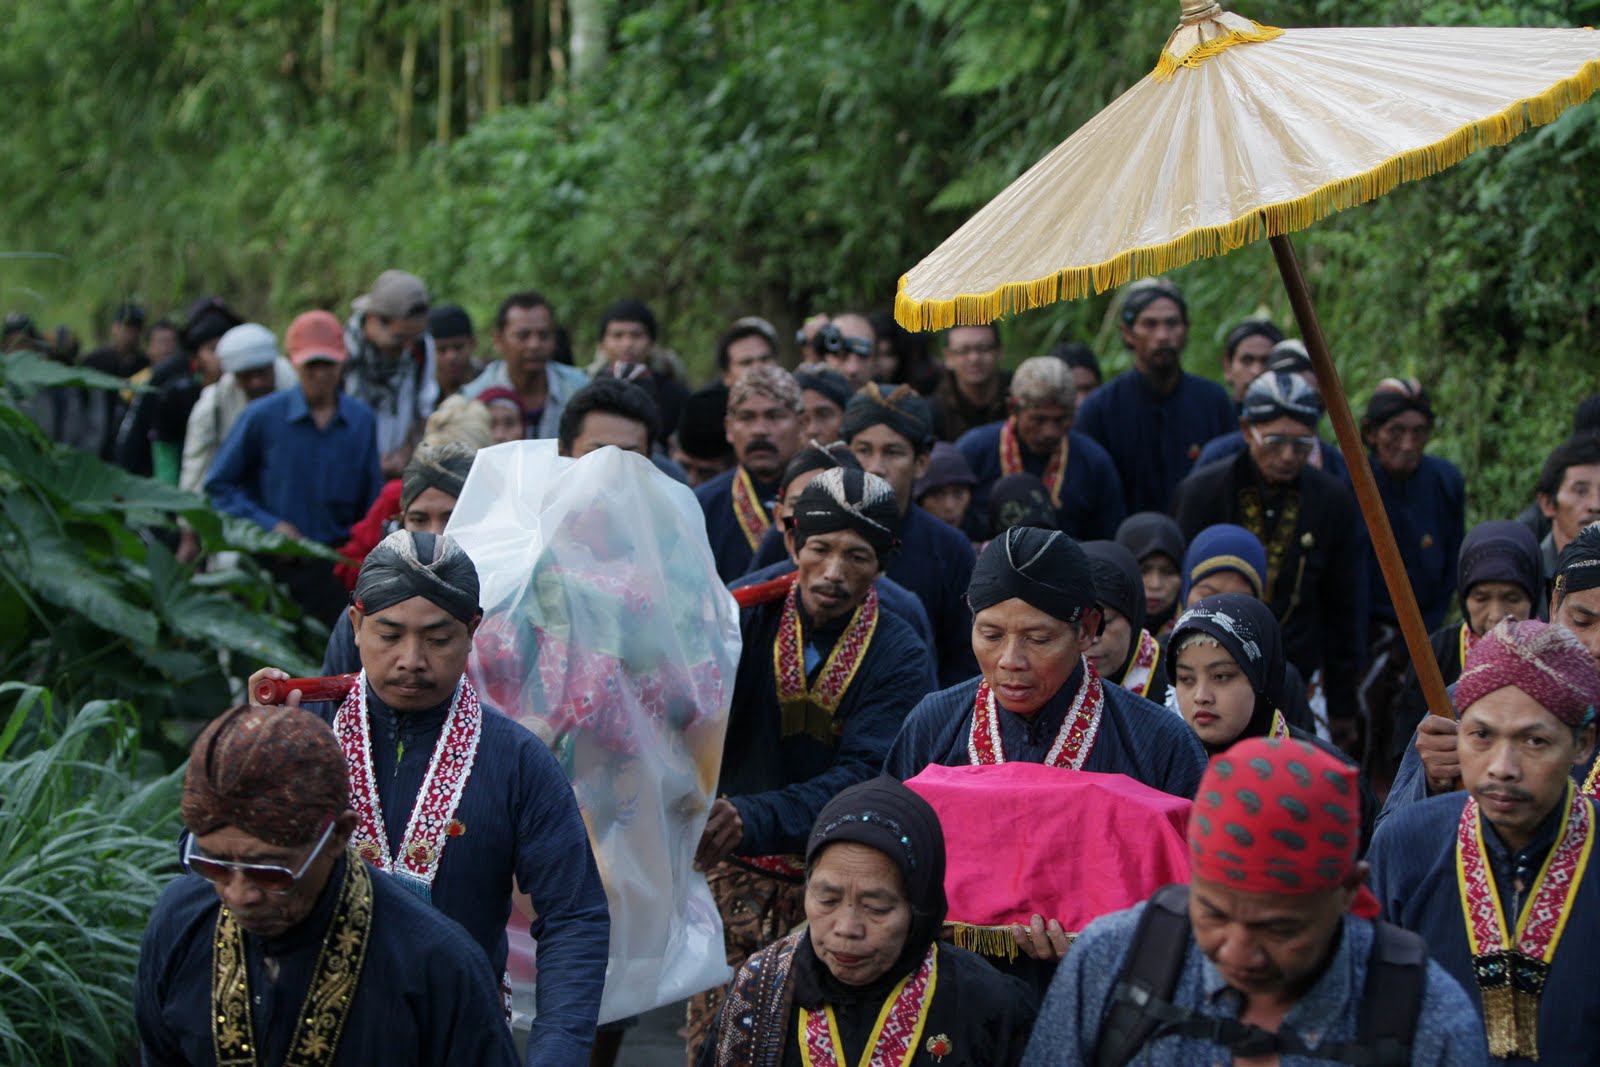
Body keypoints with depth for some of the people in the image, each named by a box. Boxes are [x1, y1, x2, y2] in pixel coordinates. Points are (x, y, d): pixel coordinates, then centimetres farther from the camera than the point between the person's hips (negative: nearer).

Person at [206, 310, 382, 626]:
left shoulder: (362, 419, 5)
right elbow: (218, 486, 2)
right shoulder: (263, 416, -3)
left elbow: (372, 503, 10)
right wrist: (270, 525, -8)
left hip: (334, 566, 2)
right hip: (272, 566, -2)